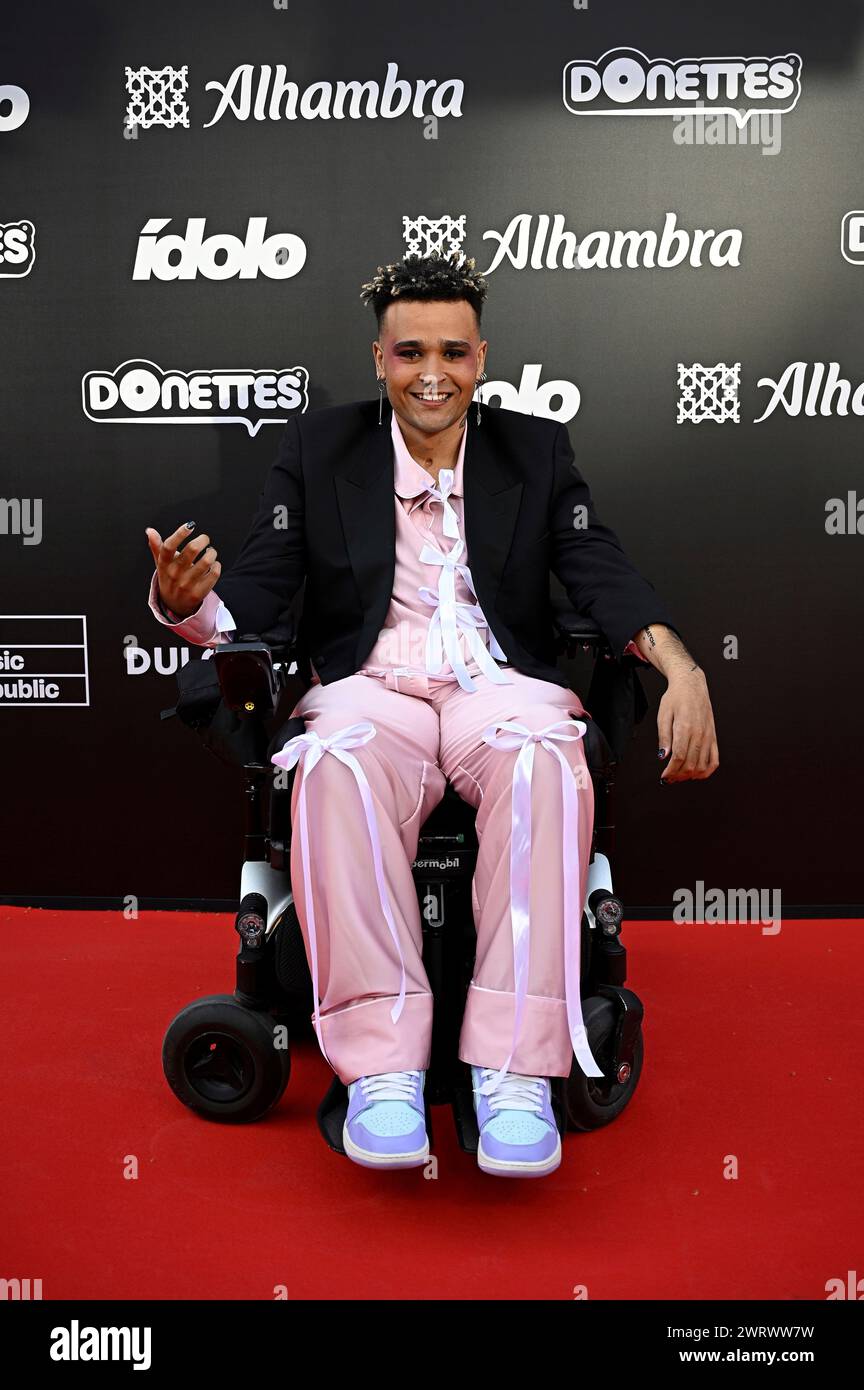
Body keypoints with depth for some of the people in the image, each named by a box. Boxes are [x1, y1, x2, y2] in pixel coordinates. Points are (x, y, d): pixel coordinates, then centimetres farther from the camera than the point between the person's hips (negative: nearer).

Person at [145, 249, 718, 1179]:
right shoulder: (317, 448, 14)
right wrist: (183, 603, -18)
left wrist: (680, 670, -15)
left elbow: (603, 575, 4)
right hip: (371, 686, 0)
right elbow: (256, 592, 7)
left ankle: (515, 1065, -32)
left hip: (502, 684, 1)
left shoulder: (537, 449, 15)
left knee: (544, 763, -35)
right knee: (339, 770, -36)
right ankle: (381, 1061, -31)